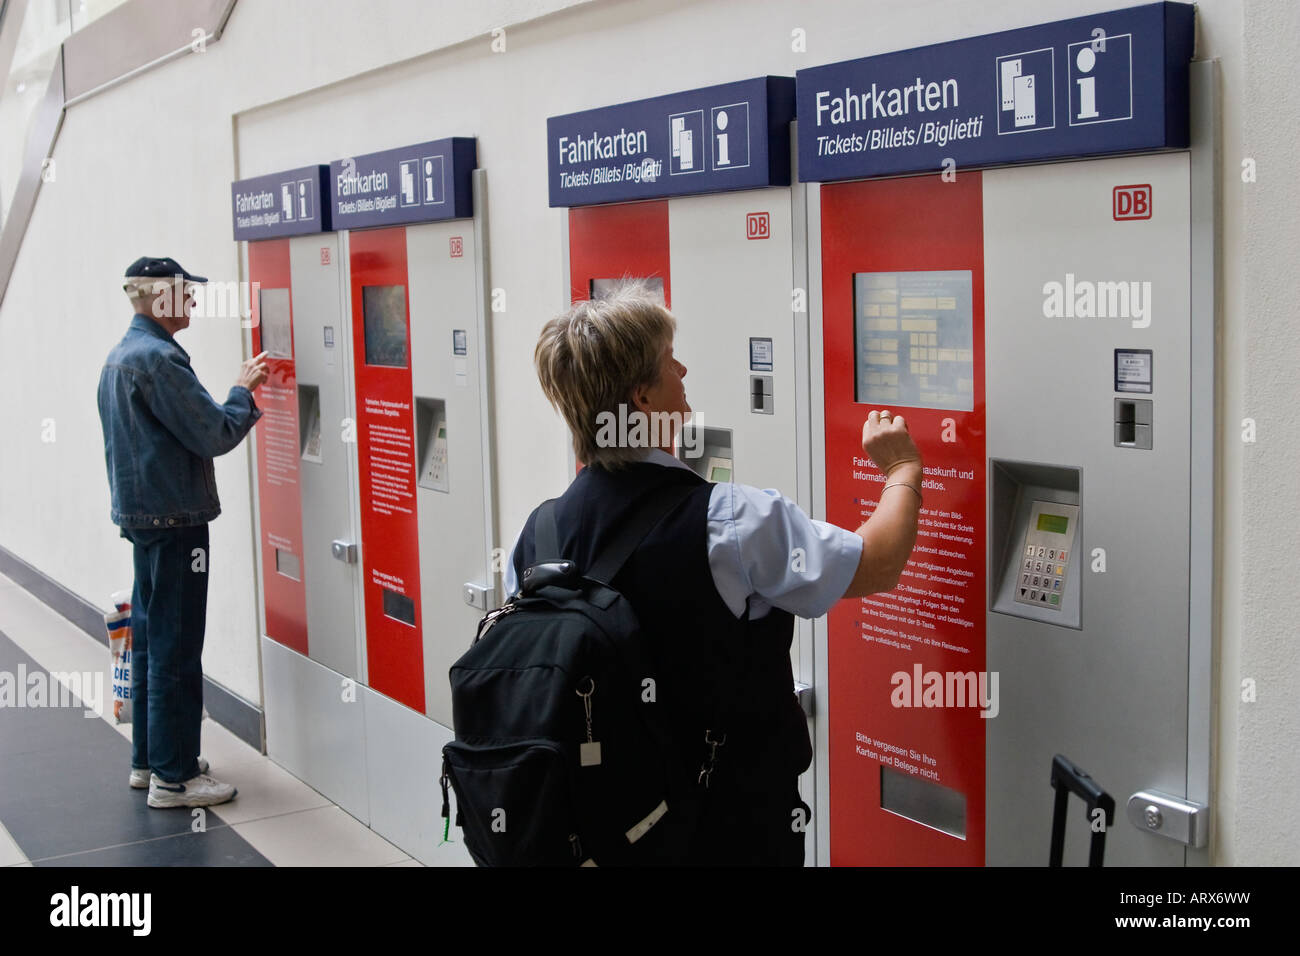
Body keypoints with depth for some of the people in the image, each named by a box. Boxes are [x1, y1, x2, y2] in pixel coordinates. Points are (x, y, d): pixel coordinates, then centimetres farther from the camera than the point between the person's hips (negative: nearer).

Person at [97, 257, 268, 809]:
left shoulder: (120, 356, 14)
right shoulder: (158, 358, -18)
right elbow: (216, 435, -18)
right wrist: (243, 391, -4)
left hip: (140, 513, 10)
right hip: (173, 520, -10)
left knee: (151, 641, 17)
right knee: (176, 650, -4)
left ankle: (148, 760, 27)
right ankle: (174, 777, 3)